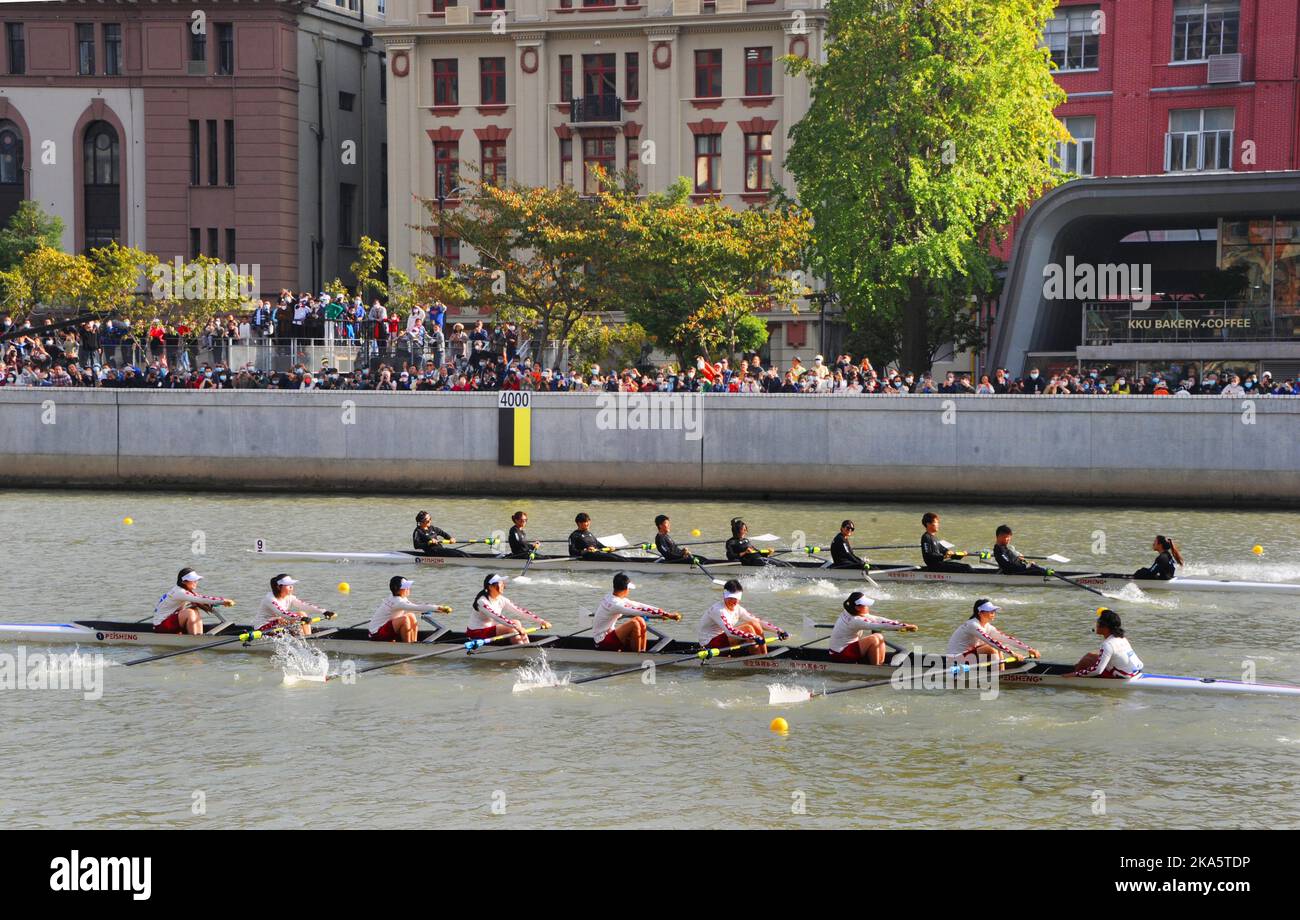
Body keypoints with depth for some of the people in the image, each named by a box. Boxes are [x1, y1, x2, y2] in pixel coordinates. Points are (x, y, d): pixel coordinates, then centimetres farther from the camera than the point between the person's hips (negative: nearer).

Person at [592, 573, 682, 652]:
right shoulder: (614, 604, -25)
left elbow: (638, 606, 6)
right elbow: (641, 611, -27)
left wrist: (661, 613, -1)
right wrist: (668, 615, -27)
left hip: (608, 635, 9)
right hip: (602, 643, -9)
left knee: (640, 620, 0)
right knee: (634, 624, -25)